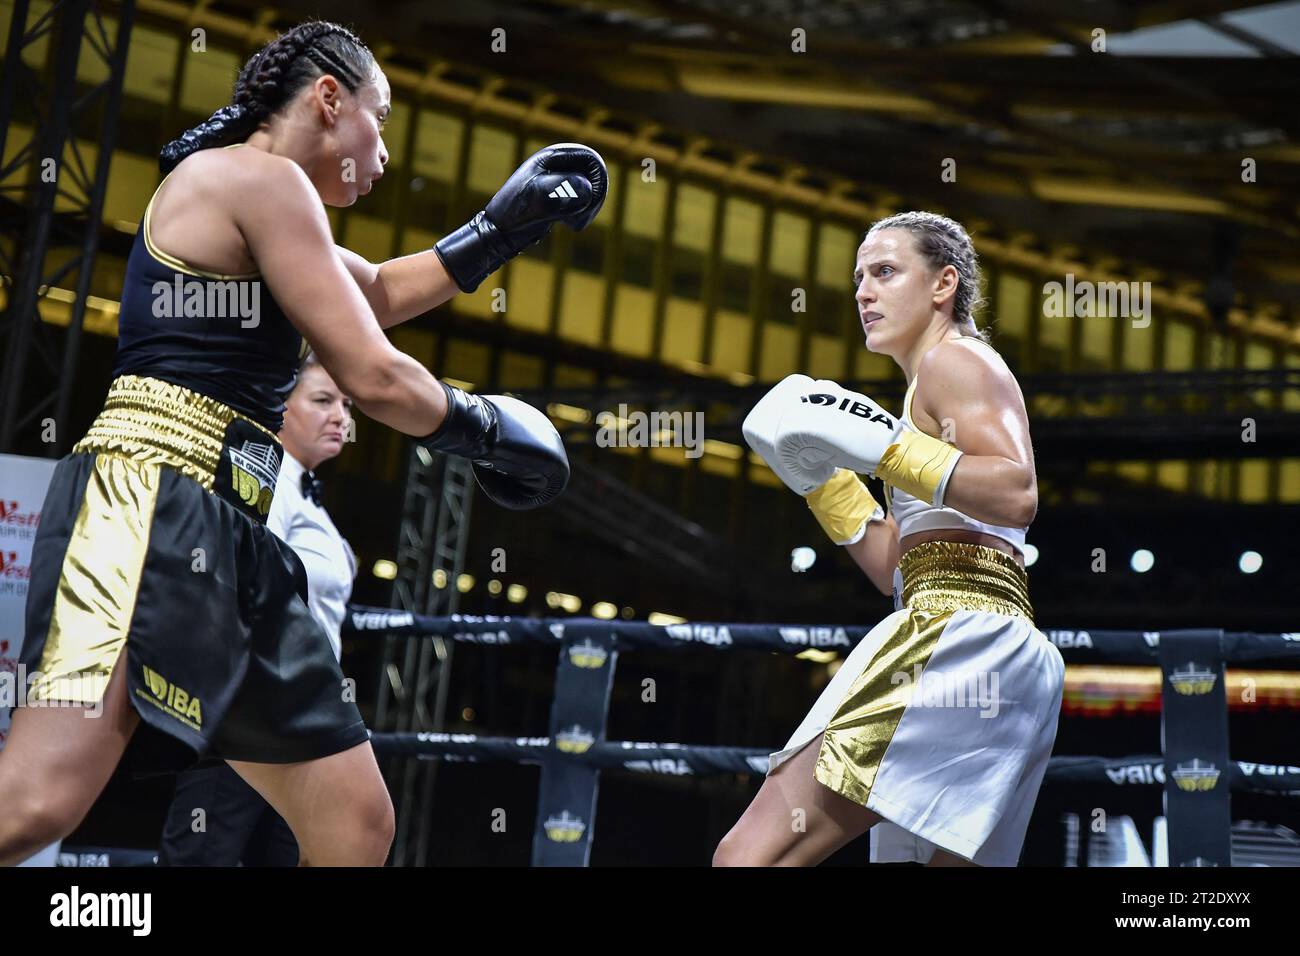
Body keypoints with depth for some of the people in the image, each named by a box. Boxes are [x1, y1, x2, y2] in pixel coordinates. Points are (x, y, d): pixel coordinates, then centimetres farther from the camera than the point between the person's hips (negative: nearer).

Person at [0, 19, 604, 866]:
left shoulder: (252, 198, 27)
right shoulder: (263, 177, -3)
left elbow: (380, 294, 43)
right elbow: (373, 376, -8)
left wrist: (502, 230, 34)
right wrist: (489, 428, 9)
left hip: (227, 540, 10)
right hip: (149, 506, -10)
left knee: (360, 825, 6)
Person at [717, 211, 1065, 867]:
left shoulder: (955, 358, 2)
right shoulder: (931, 393, 29)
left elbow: (1018, 496, -17)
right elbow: (895, 570, 27)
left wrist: (886, 447, -17)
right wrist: (818, 475, 20)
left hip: (956, 636, -11)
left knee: (750, 857, -19)